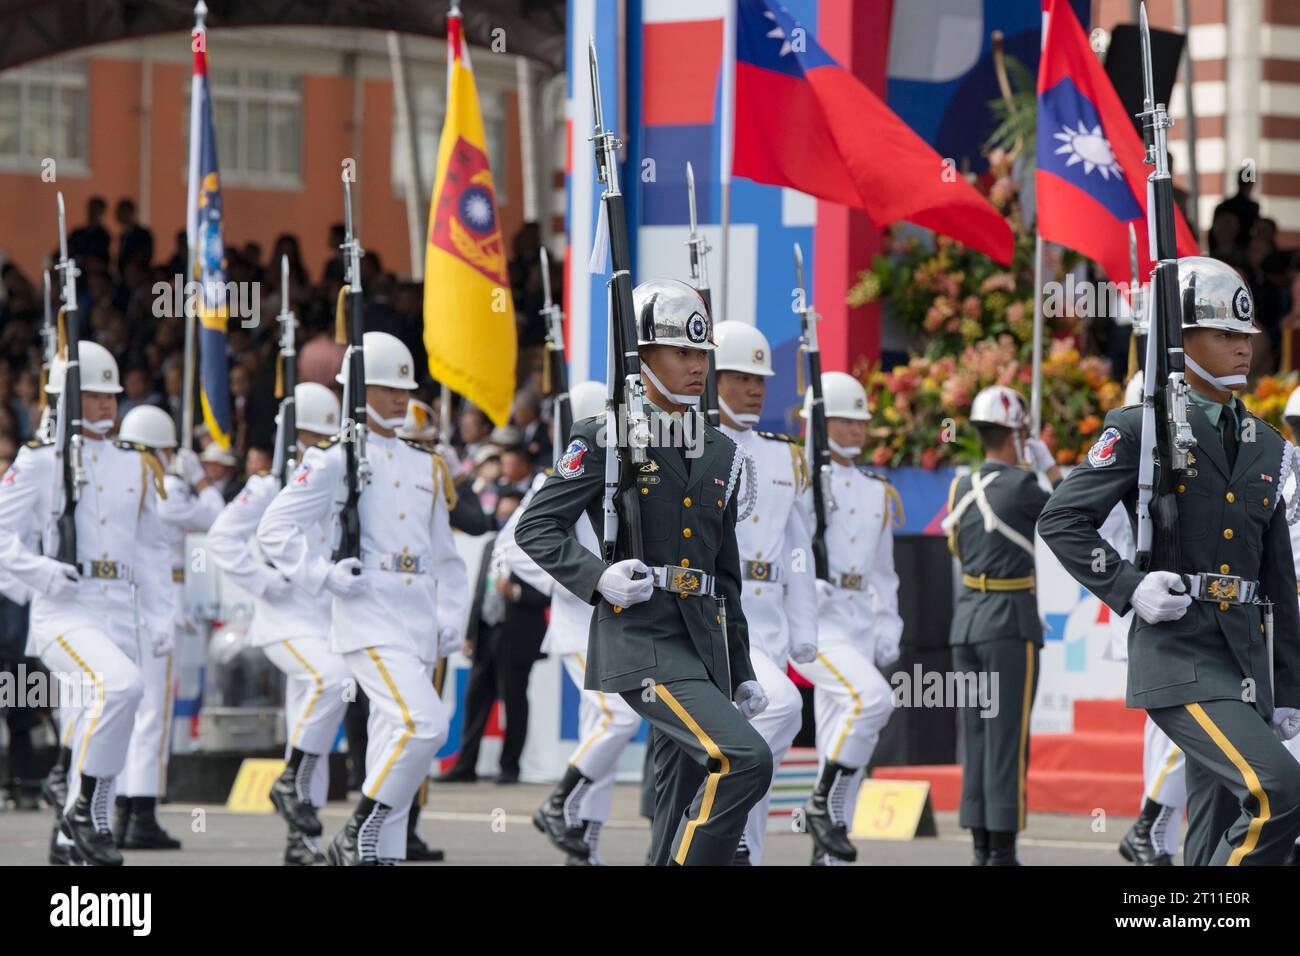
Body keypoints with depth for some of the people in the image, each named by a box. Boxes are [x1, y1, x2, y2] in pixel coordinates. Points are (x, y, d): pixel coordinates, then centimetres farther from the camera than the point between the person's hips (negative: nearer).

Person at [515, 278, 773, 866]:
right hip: (643, 642, -7)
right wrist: (597, 578, -18)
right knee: (745, 759, -24)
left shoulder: (720, 454, 18)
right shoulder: (604, 440, -2)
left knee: (684, 811, 5)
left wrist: (742, 673, 22)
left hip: (704, 642, 7)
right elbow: (535, 529, -2)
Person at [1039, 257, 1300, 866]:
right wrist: (1129, 588, -15)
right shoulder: (1141, 430, -2)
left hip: (1246, 658, 7)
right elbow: (1060, 520, -2)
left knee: (1219, 840, 5)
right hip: (1178, 656, -7)